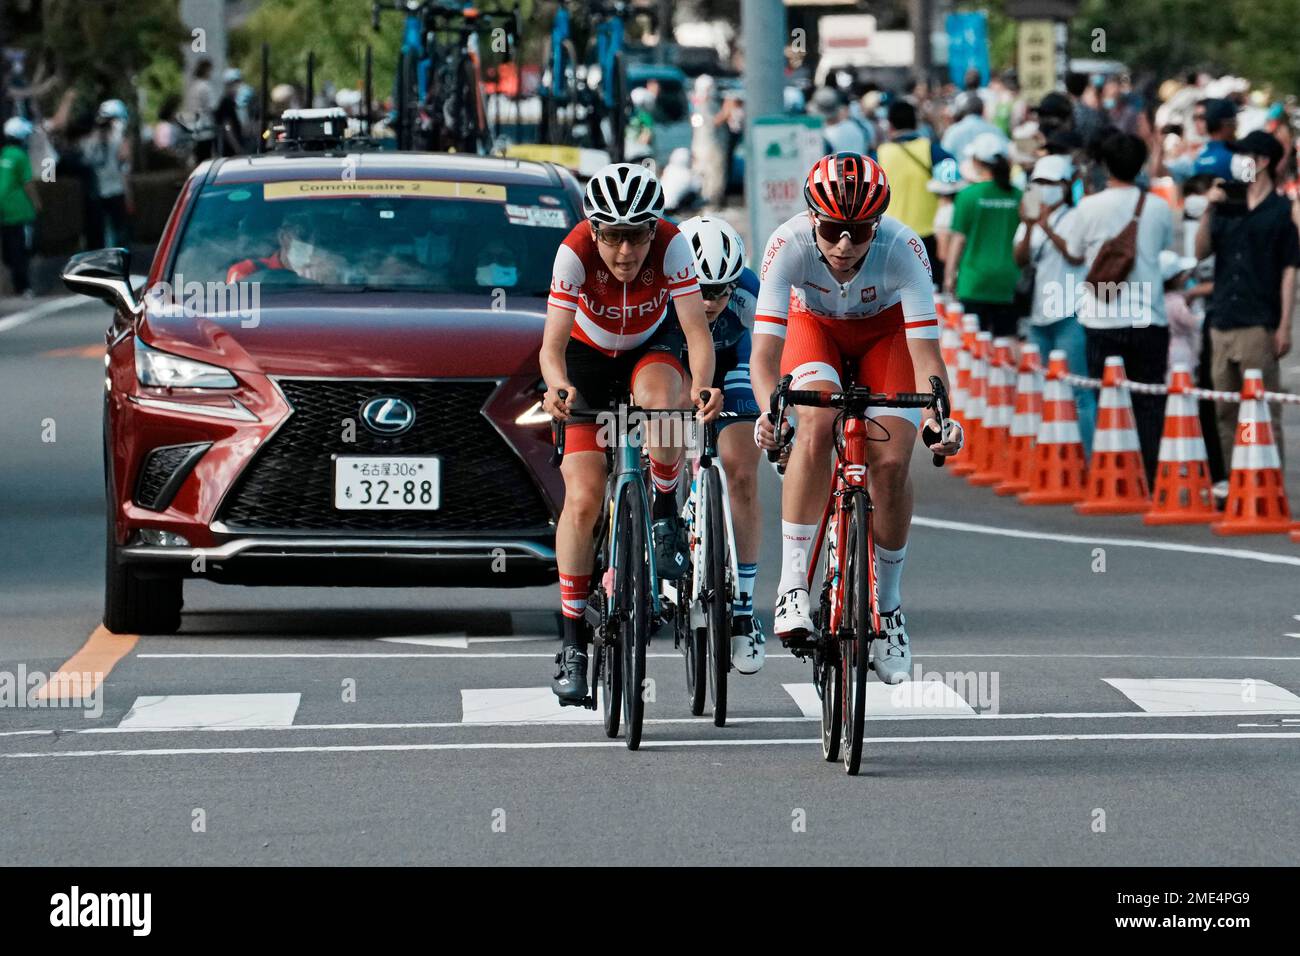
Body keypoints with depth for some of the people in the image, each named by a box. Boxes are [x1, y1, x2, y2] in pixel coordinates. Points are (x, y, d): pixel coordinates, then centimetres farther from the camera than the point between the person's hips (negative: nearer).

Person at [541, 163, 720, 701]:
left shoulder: (672, 245, -31)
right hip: (589, 355, 0)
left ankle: (665, 515, -13)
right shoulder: (575, 252, -32)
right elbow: (553, 344, -36)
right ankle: (572, 641, -2)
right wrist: (557, 388, -58)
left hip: (652, 347, 0)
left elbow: (697, 331, -36)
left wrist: (701, 385, -56)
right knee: (583, 497, -13)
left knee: (658, 396, -38)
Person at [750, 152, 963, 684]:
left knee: (891, 462, -16)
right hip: (814, 327, 0)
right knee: (815, 425, -30)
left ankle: (887, 604, 5)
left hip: (886, 332, 0)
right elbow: (764, 351, -39)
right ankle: (793, 584, -26)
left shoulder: (903, 250, -35)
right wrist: (769, 413, -58)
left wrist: (940, 418, -54)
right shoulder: (789, 245, -35)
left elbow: (925, 352, -37)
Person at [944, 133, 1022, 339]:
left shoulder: (969, 195, -7)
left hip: (975, 281, -3)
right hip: (1008, 281, 3)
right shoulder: (1017, 196, 2)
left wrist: (949, 275, 8)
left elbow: (959, 239, -3)